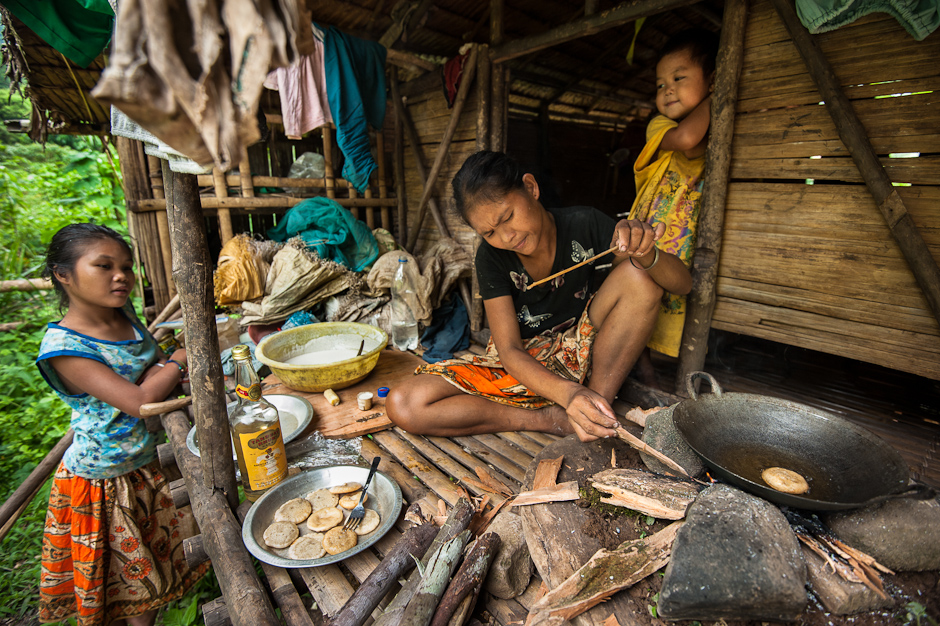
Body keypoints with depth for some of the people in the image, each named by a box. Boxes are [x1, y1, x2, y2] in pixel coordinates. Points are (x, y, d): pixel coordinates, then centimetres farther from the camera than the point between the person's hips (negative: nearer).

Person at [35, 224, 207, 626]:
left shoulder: (123, 313, -5)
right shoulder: (62, 346, -25)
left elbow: (156, 372, 8)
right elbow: (139, 401, -32)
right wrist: (183, 358, -19)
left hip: (152, 462, 6)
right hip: (104, 482, -6)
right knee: (133, 582, 16)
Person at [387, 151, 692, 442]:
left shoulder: (584, 225, -14)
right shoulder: (492, 256, -14)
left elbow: (683, 283, -13)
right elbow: (510, 350, -20)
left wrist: (647, 255, -37)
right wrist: (568, 394, -39)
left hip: (582, 354, 1)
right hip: (524, 365, 0)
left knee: (640, 276, -26)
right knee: (403, 405, -20)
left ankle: (596, 425, -19)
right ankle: (552, 420, -19)